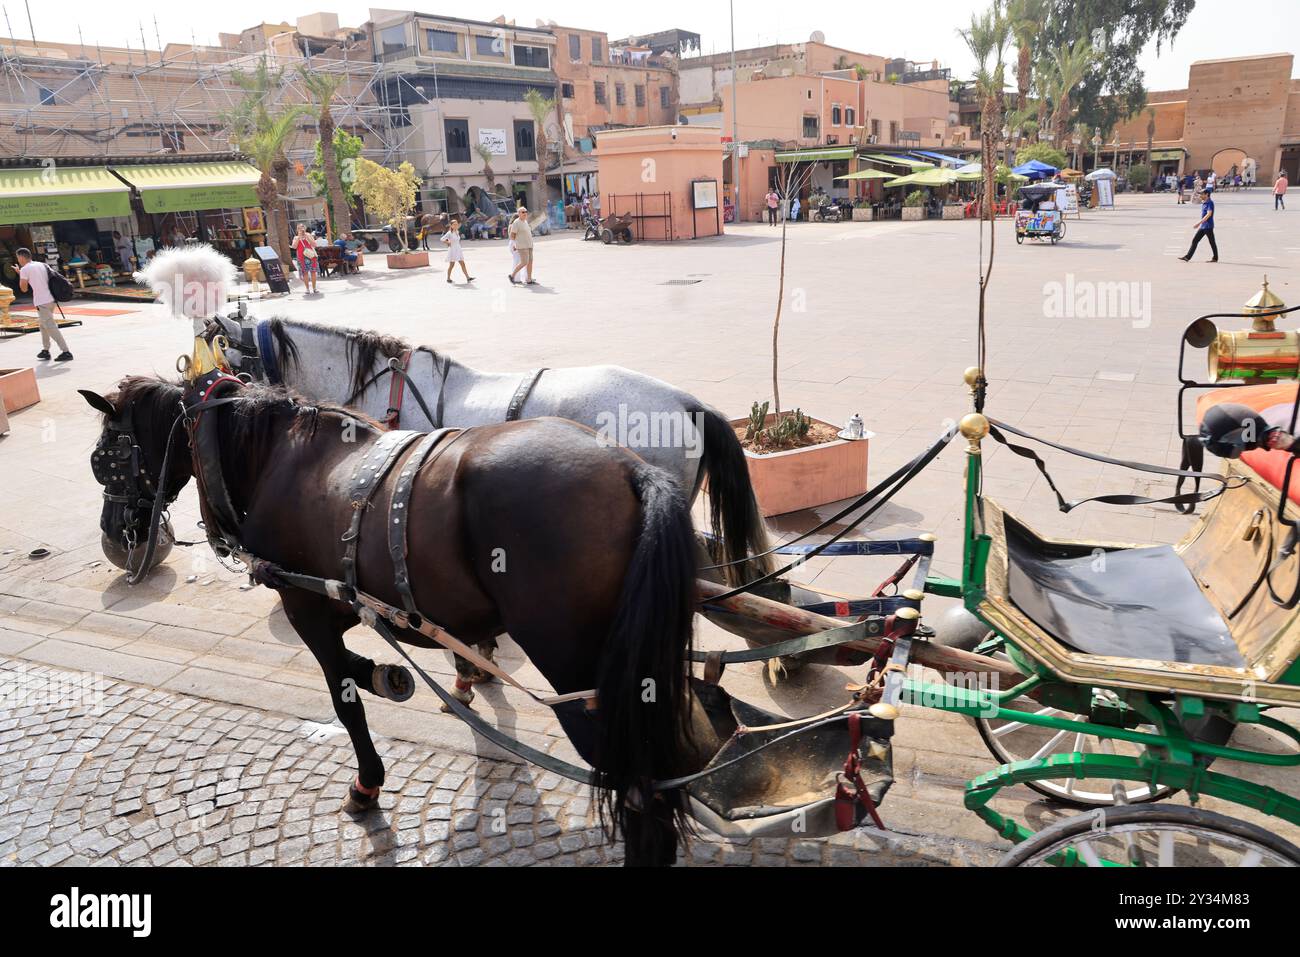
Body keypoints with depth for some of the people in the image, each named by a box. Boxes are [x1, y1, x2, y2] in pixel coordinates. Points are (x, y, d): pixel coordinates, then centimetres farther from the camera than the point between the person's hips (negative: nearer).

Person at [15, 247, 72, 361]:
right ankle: (45, 350, 25)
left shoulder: (24, 269, -6)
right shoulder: (42, 265, 14)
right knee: (43, 324, 22)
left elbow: (24, 289, -1)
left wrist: (20, 275, 11)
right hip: (50, 299, 8)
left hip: (41, 302, -8)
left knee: (51, 328, -9)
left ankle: (66, 352, -15)